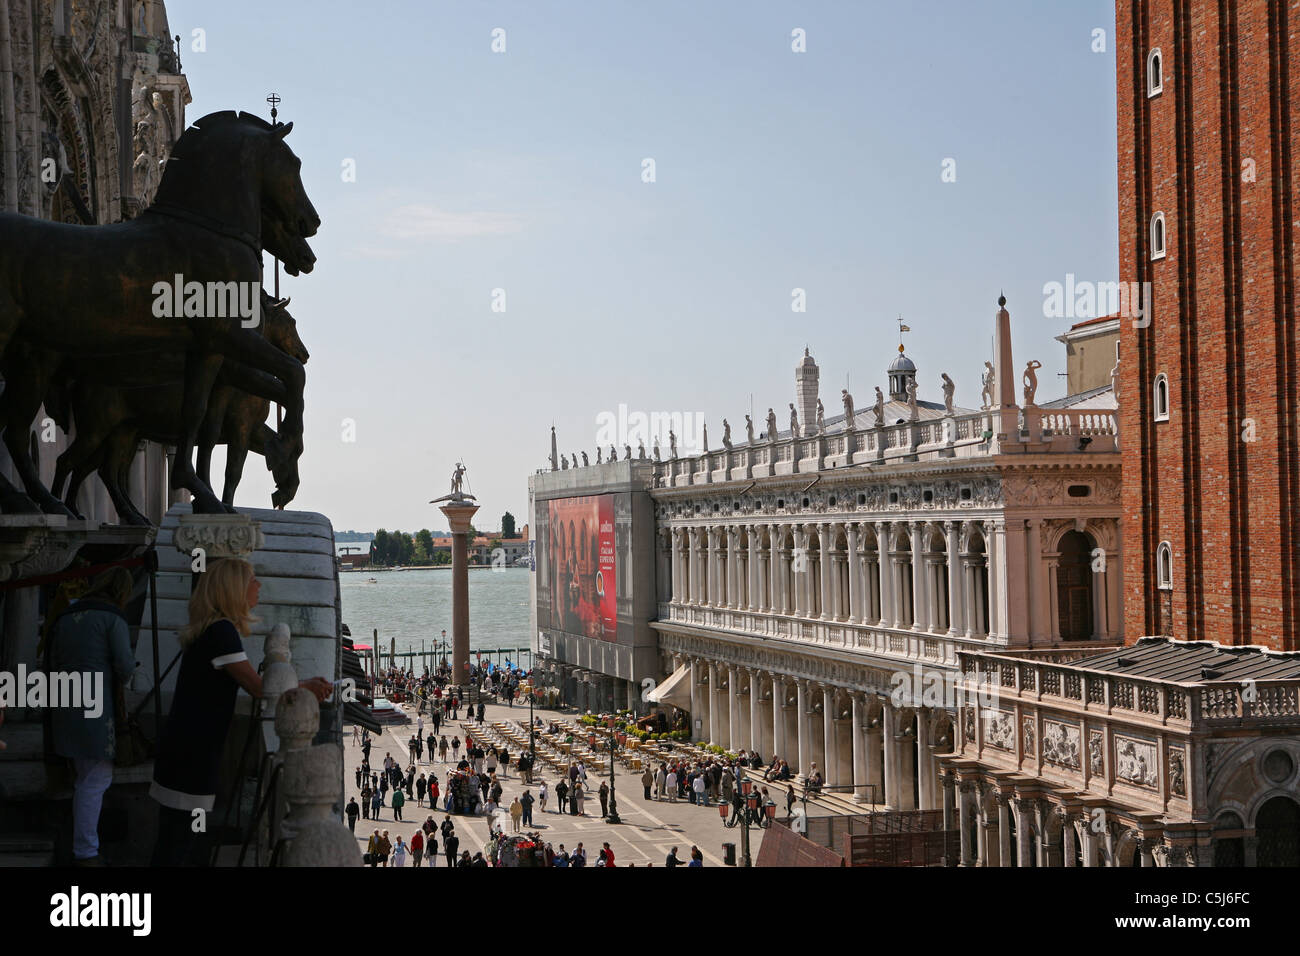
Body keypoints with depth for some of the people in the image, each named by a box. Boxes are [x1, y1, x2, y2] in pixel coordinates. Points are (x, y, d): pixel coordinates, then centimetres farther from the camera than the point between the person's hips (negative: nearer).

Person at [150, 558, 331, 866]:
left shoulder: (211, 629, 15)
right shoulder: (221, 631, -17)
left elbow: (249, 682, 18)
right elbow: (258, 687, -15)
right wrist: (306, 686, -2)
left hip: (186, 747, 10)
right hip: (192, 752, -10)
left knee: (175, 839, 13)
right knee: (176, 841, -5)